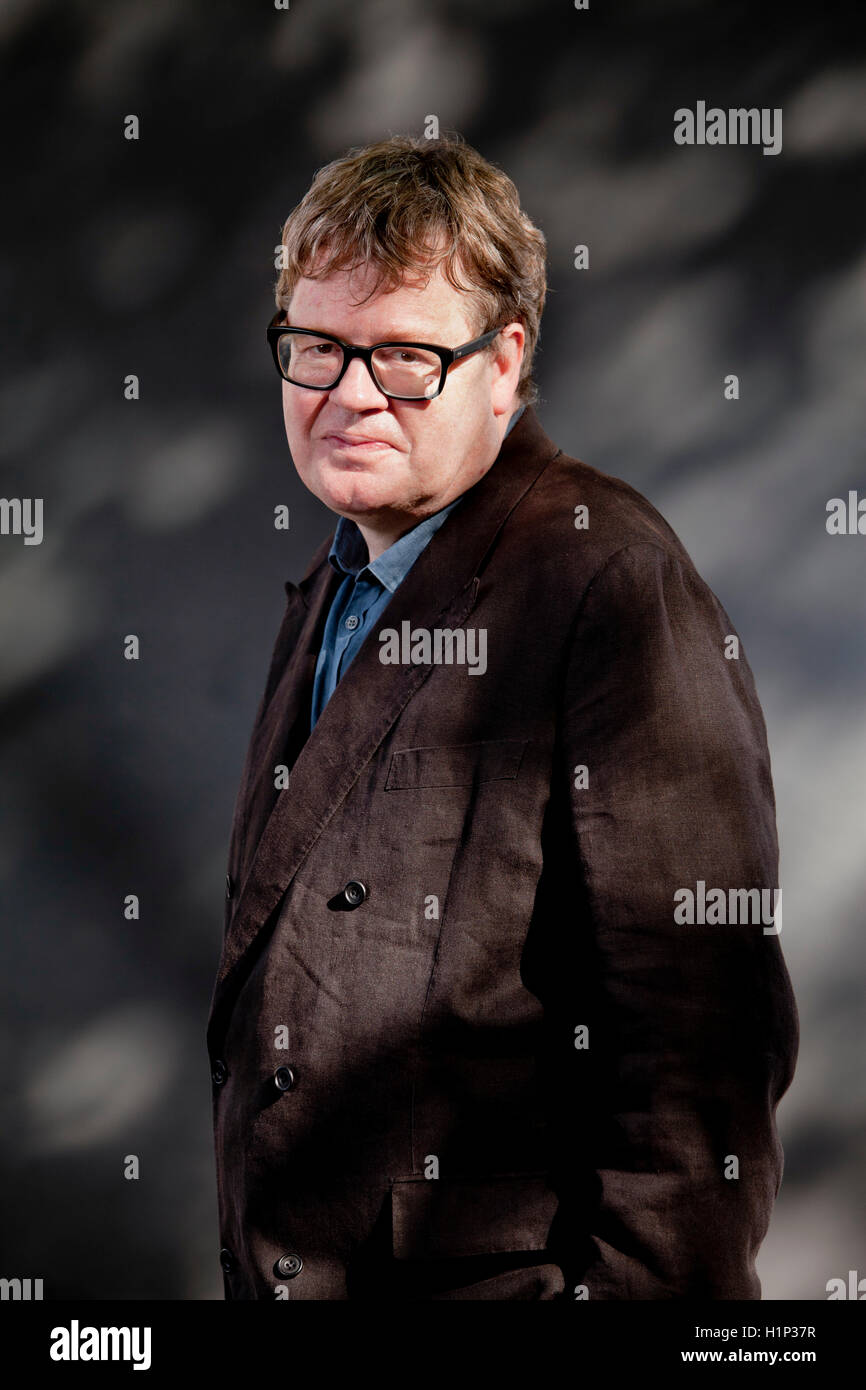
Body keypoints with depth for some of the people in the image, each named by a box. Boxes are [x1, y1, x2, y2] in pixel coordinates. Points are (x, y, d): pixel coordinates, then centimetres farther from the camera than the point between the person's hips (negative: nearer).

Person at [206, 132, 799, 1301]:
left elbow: (698, 1021, -21)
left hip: (500, 1269, -8)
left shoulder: (610, 578, -17)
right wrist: (247, 1251, 15)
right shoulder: (333, 588, 11)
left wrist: (637, 1290, -21)